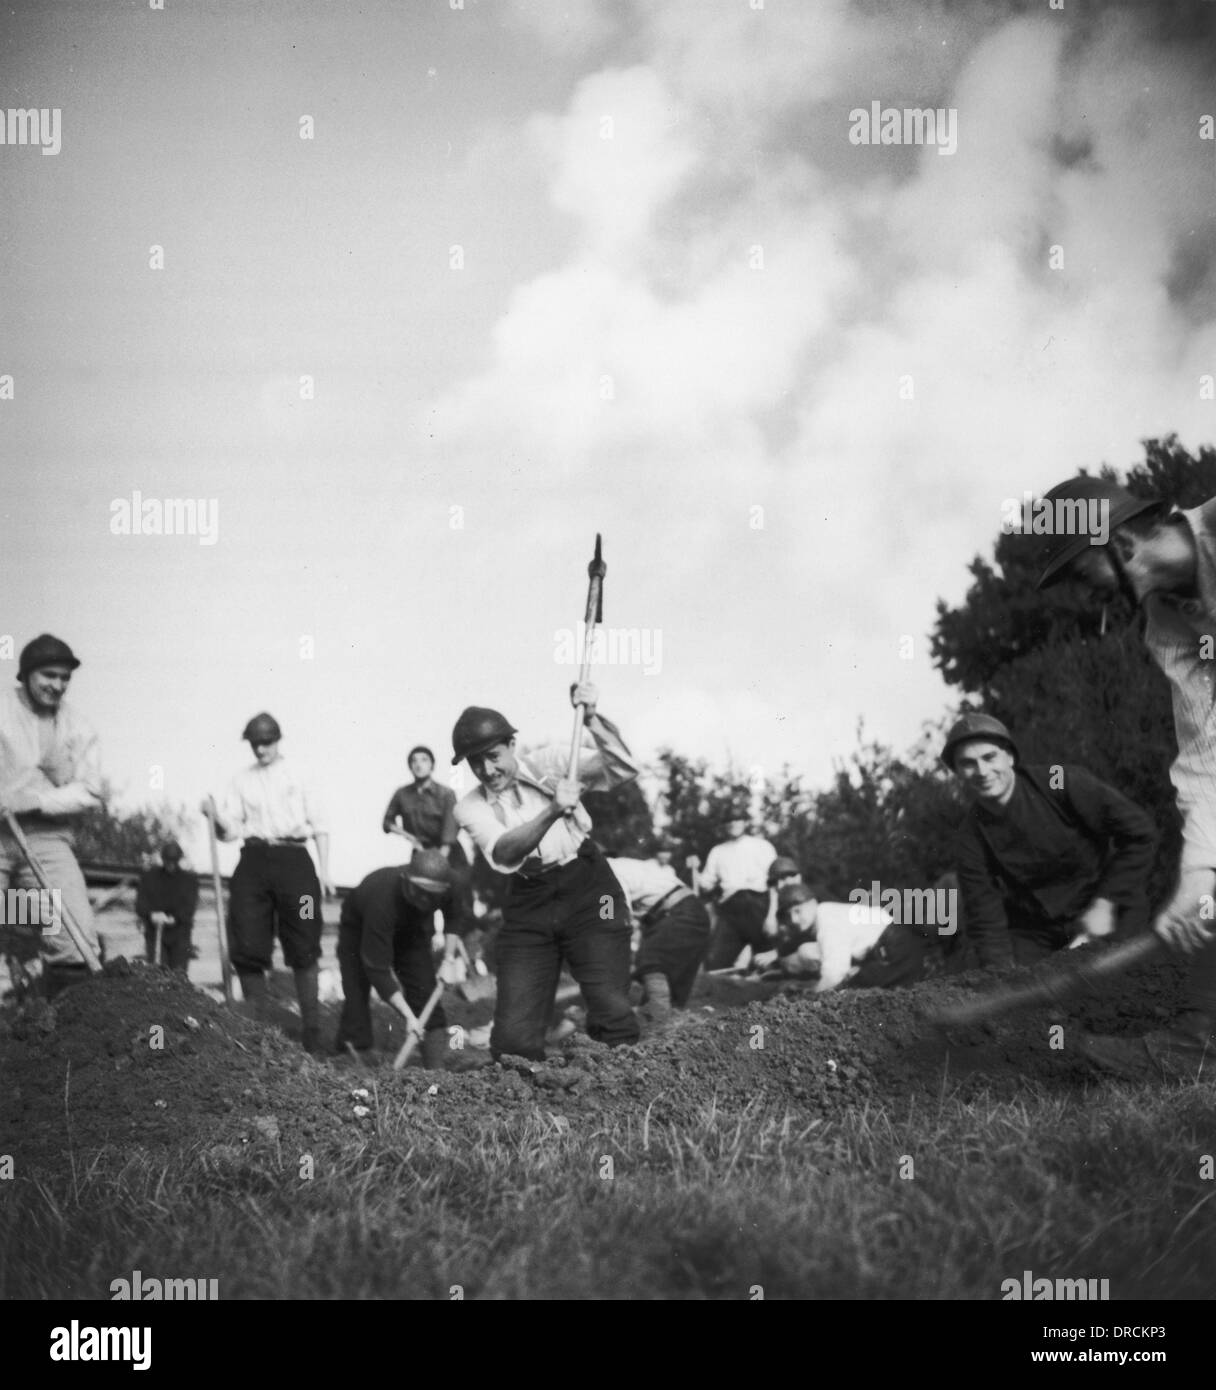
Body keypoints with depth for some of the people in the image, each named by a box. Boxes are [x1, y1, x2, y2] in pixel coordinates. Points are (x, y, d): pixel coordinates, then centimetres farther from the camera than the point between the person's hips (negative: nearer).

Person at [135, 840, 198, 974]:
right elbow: (140, 905, 3)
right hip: (155, 933, 0)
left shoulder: (189, 880, 11)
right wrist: (152, 915, -19)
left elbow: (190, 907, -1)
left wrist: (174, 919, -20)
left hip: (180, 934, 0)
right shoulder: (148, 877, 12)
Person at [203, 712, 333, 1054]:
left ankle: (312, 1032, 1)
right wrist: (215, 814, -12)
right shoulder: (242, 780, 15)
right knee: (248, 949, -4)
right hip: (254, 861, 2)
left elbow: (320, 827, 9)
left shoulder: (298, 775, 10)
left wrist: (324, 871, 0)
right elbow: (229, 831, 9)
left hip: (293, 861, -2)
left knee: (303, 948, -4)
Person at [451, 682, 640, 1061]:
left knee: (611, 1012, -14)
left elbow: (623, 769, -11)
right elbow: (503, 853, -19)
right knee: (513, 1037, -5)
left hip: (587, 892, -2)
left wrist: (592, 720, -26)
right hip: (527, 908, 2)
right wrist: (552, 811, -34)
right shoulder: (469, 808, 1)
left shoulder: (549, 764, 0)